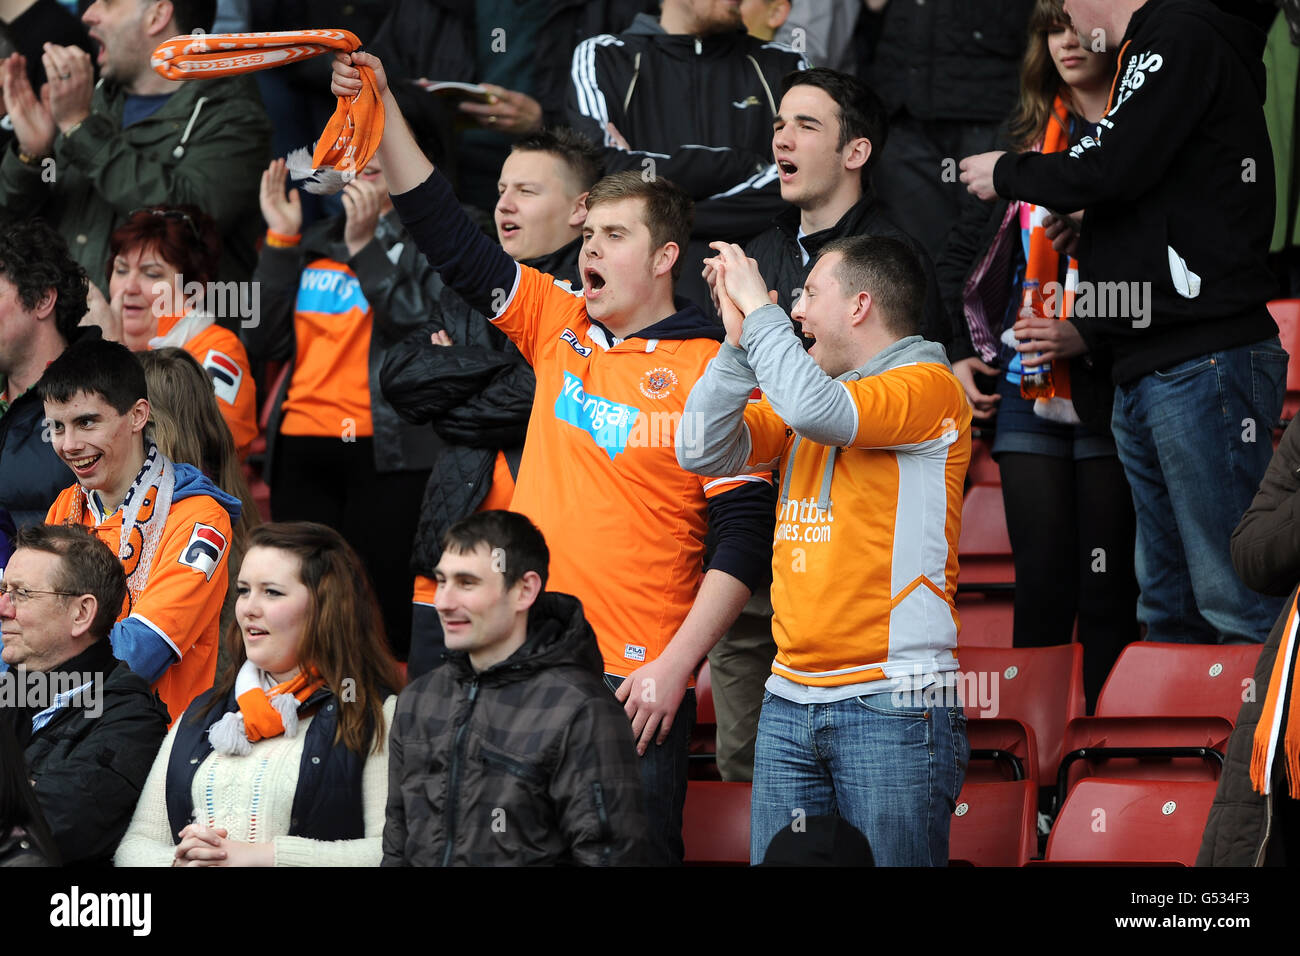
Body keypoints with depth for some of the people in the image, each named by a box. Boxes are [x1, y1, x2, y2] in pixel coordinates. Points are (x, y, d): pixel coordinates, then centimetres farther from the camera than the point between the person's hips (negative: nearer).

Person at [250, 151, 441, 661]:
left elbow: (417, 323, -12)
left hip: (385, 450, -6)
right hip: (302, 451, 6)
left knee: (383, 618, -9)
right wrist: (280, 240, 6)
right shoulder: (314, 244, 20)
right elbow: (264, 341, 11)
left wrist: (365, 245, -15)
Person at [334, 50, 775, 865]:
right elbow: (446, 233, 12)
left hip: (637, 678, -6)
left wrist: (675, 665, -14)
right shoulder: (559, 326, 10)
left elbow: (744, 536, -9)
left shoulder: (709, 370, -6)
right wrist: (381, 109, 4)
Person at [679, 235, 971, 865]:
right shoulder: (808, 390, 19)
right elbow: (703, 452, 11)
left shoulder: (928, 387, -4)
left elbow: (817, 410, -21)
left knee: (889, 862, -6)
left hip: (892, 701, -7)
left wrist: (759, 308, -9)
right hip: (789, 701, 7)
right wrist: (739, 341, 3)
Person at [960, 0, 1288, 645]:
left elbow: (1113, 169, -16)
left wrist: (1007, 174, 1)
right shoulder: (1147, 57, 25)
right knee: (1170, 609, 10)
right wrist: (1092, 332, 20)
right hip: (1146, 376, 11)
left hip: (1205, 366, -11)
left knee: (1235, 603, -14)